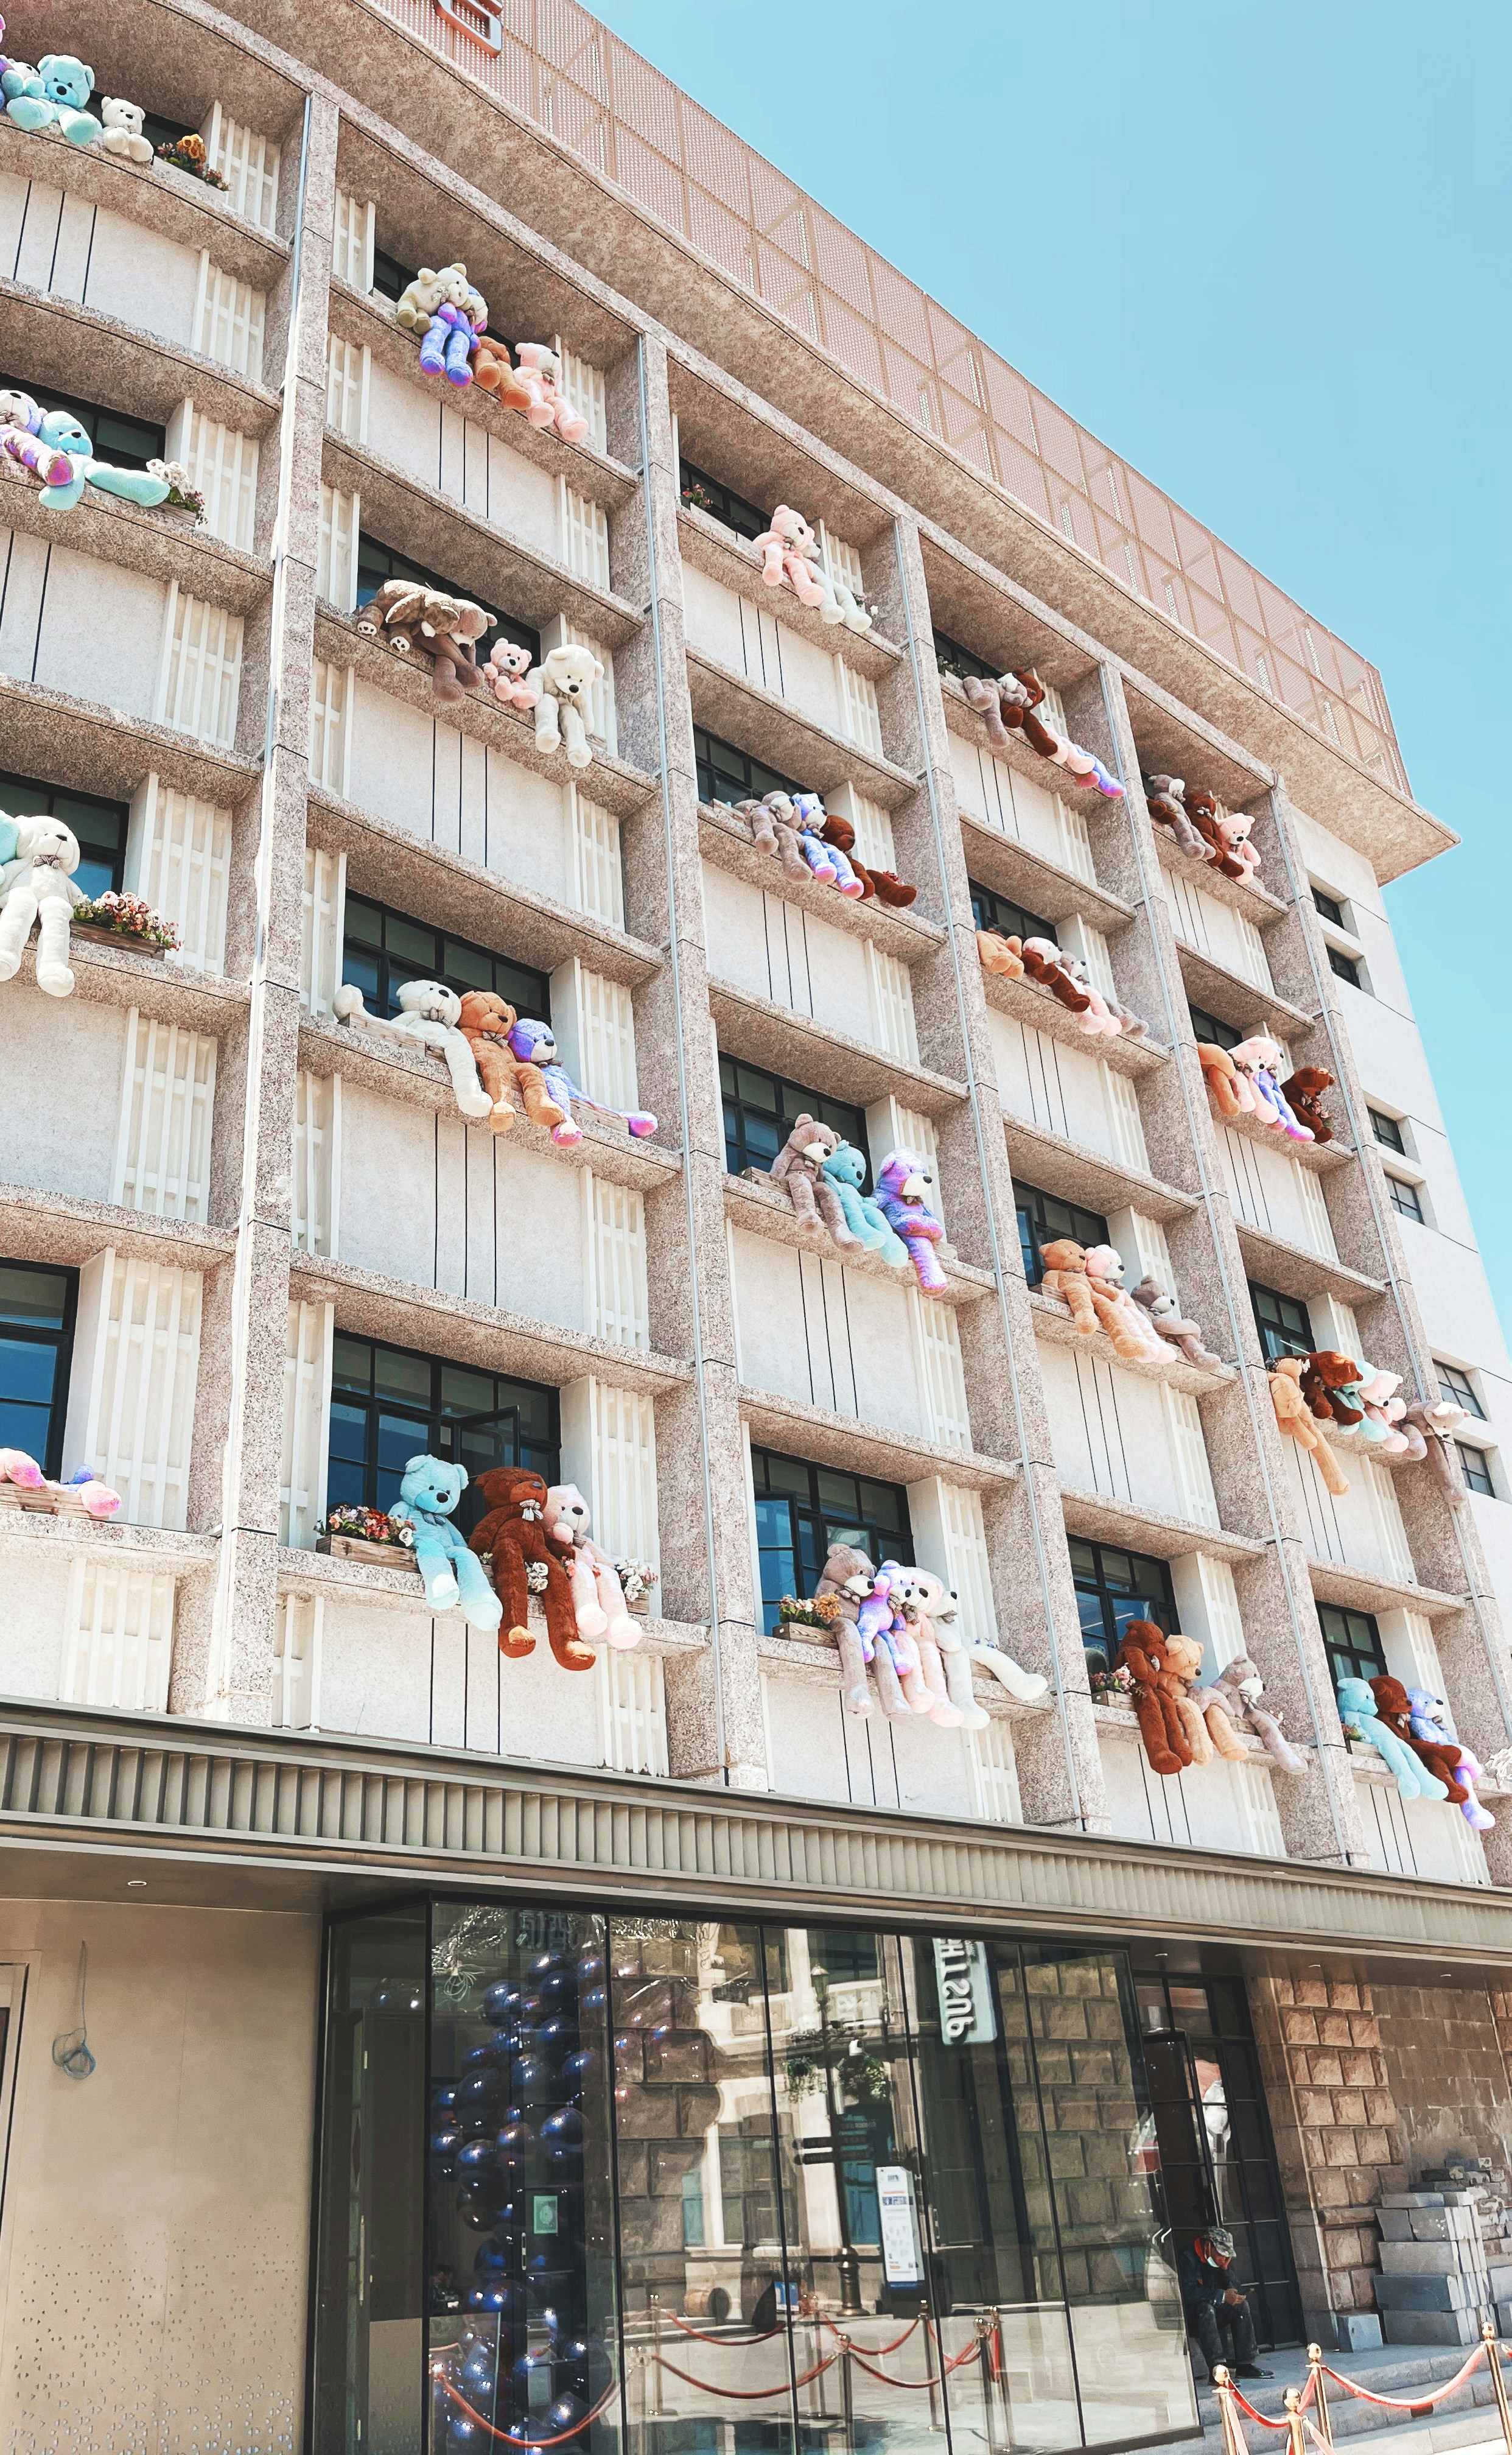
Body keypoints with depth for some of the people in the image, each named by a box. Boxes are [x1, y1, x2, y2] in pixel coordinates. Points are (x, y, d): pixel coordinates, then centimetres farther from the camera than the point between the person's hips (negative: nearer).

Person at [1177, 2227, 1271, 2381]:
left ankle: (1245, 2366, -11)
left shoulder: (1216, 2262, 10)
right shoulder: (1188, 2258, -16)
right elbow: (1189, 2293, -29)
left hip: (1210, 2316, 8)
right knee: (1207, 2308, -37)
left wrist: (1226, 2269, -7)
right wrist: (1223, 2296, -28)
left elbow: (1233, 2290, 10)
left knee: (1242, 2305, -7)